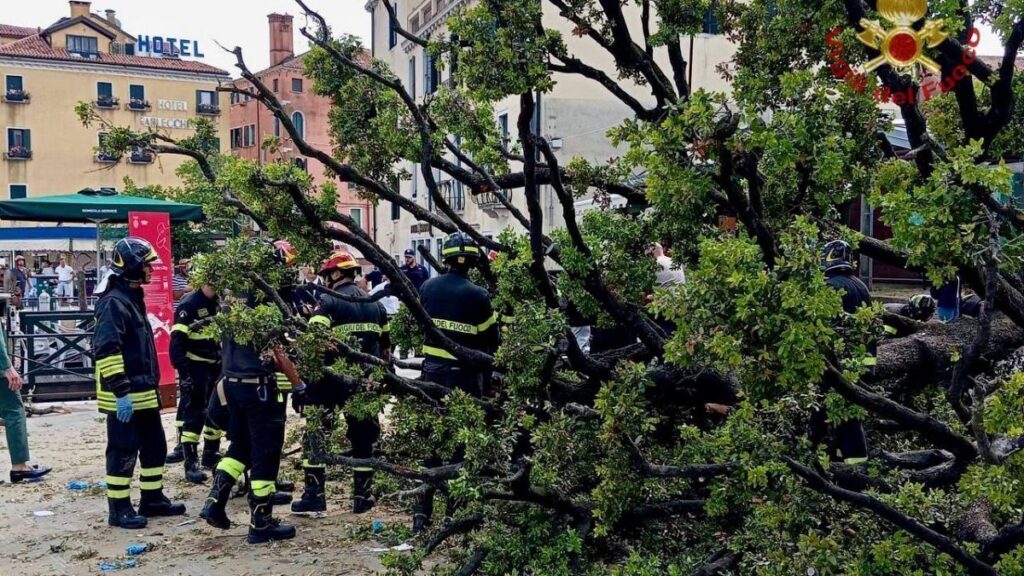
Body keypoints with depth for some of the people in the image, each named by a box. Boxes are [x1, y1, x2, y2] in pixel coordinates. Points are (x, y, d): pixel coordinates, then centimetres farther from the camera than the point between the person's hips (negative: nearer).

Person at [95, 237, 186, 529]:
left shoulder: (134, 298, 16)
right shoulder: (114, 302, -16)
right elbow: (106, 351, -24)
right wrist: (121, 392, -26)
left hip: (144, 392, 10)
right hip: (124, 396, -10)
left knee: (155, 446, 16)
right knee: (123, 451, -1)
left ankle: (153, 499, 27)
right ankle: (119, 508, 9)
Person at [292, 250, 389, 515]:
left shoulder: (328, 302, -8)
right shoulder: (375, 304, 12)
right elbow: (385, 349, 15)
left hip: (330, 379, -5)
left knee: (315, 435, 6)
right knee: (363, 437, 13)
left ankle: (314, 496, 5)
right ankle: (363, 497, 18)